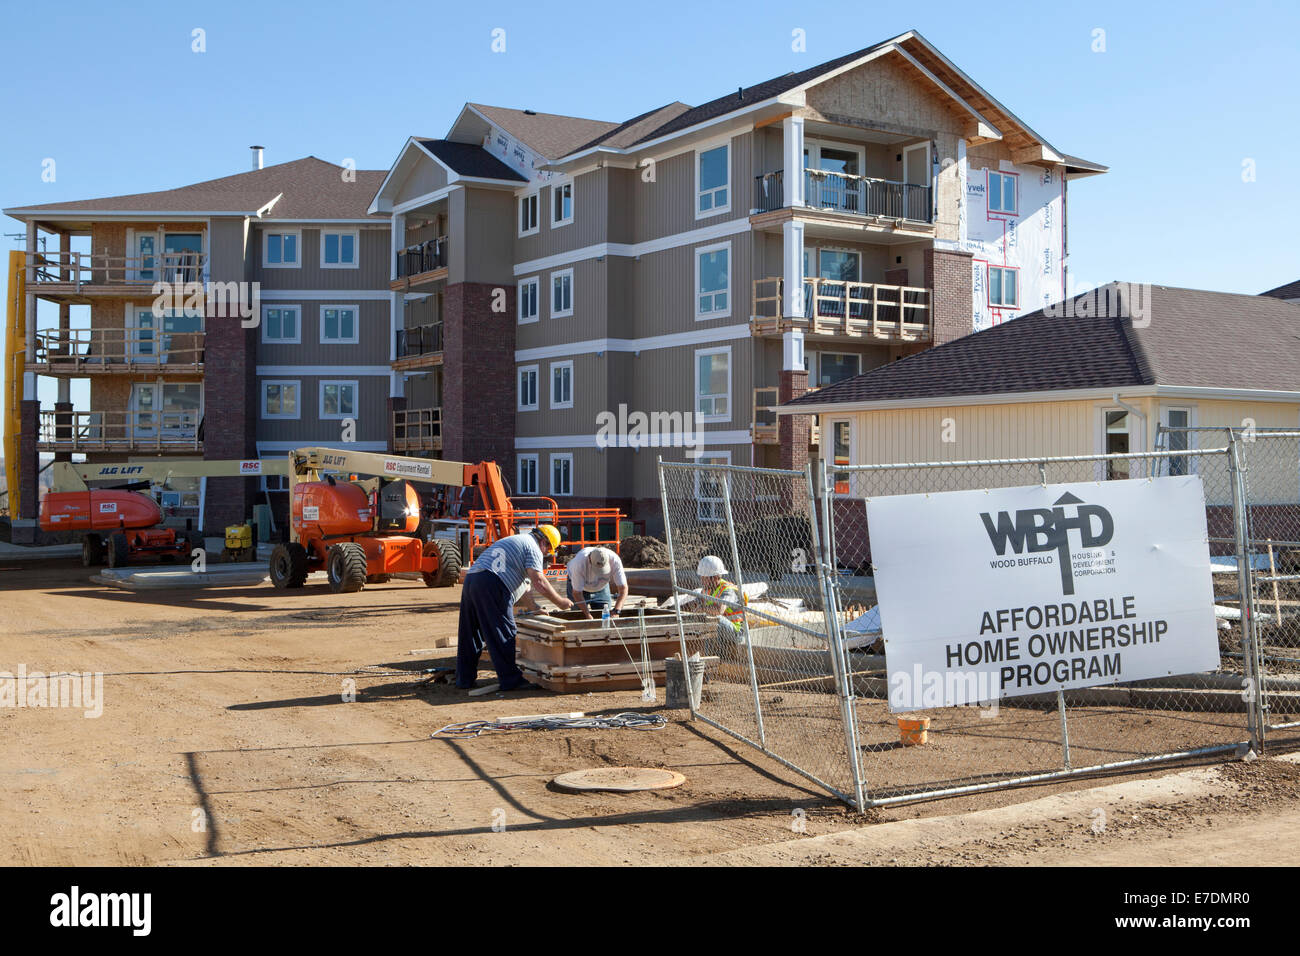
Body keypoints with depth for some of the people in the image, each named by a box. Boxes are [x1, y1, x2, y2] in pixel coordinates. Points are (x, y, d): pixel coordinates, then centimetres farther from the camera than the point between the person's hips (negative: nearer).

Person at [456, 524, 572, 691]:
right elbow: (538, 582, -8)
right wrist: (560, 602, 2)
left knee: (469, 635, 14)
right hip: (491, 584, -9)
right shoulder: (533, 548, 4)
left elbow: (520, 583, 38)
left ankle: (464, 679, 20)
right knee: (503, 635, -2)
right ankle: (510, 679, 1)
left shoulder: (514, 541, 34)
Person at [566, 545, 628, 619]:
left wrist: (616, 611, -43)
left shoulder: (614, 560, -35)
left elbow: (623, 588, -31)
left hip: (601, 587, 2)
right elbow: (577, 593, -31)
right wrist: (588, 616, -35)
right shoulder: (580, 563, -41)